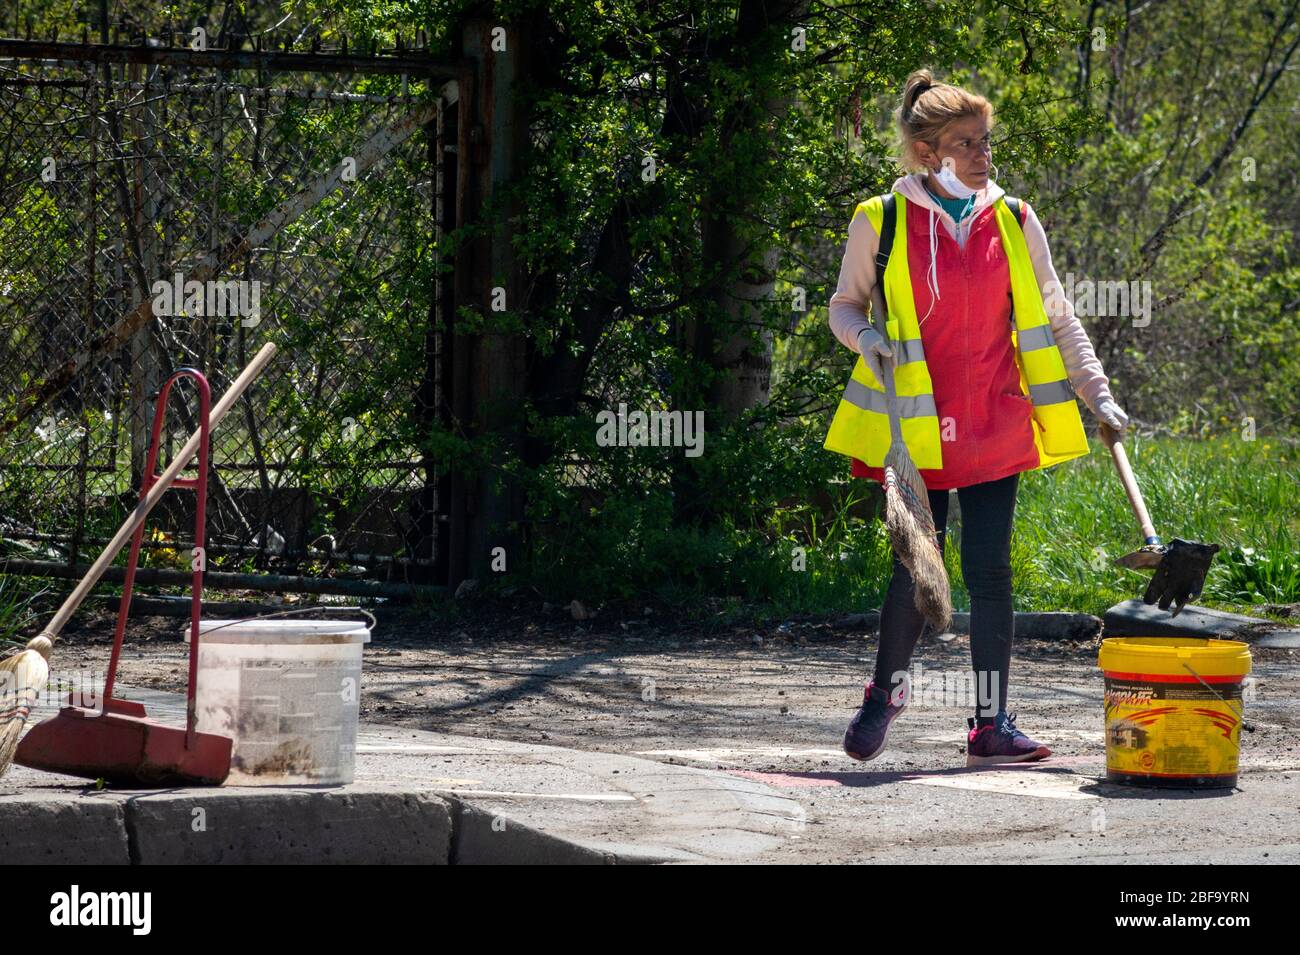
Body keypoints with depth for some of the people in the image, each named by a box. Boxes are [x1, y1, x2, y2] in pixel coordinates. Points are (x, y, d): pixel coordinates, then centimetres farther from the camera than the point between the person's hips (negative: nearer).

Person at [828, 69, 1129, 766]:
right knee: (917, 567, -1)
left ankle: (992, 724, 4)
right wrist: (865, 336, -12)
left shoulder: (1013, 222, 5)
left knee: (989, 570, -1)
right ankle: (887, 689, 24)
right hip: (916, 426, -2)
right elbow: (844, 305, 10)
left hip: (994, 424, 2)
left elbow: (1055, 316, 12)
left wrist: (1097, 394, 6)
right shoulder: (880, 223, -2)